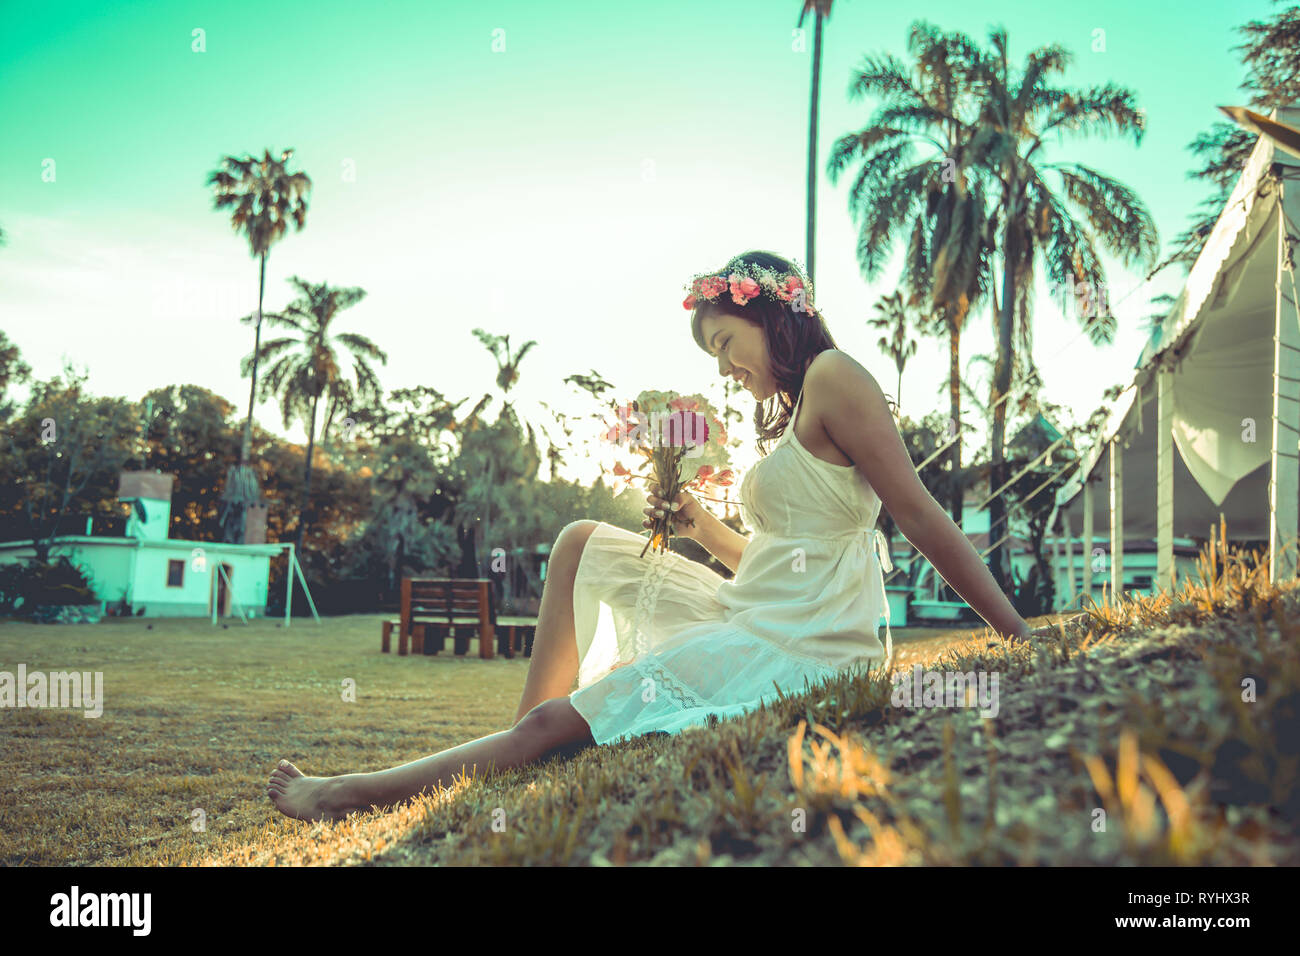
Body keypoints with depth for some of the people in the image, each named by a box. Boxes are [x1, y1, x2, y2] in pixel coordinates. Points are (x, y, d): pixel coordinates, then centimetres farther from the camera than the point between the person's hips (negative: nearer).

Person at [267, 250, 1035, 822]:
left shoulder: (832, 375, -9)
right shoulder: (793, 418, 19)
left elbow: (922, 517, -14)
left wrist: (1020, 633, -14)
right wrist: (701, 527, 6)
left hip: (797, 650, -10)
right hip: (754, 617, 10)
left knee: (558, 724, -13)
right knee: (583, 542, 13)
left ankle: (347, 795, -1)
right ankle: (528, 744, 9)